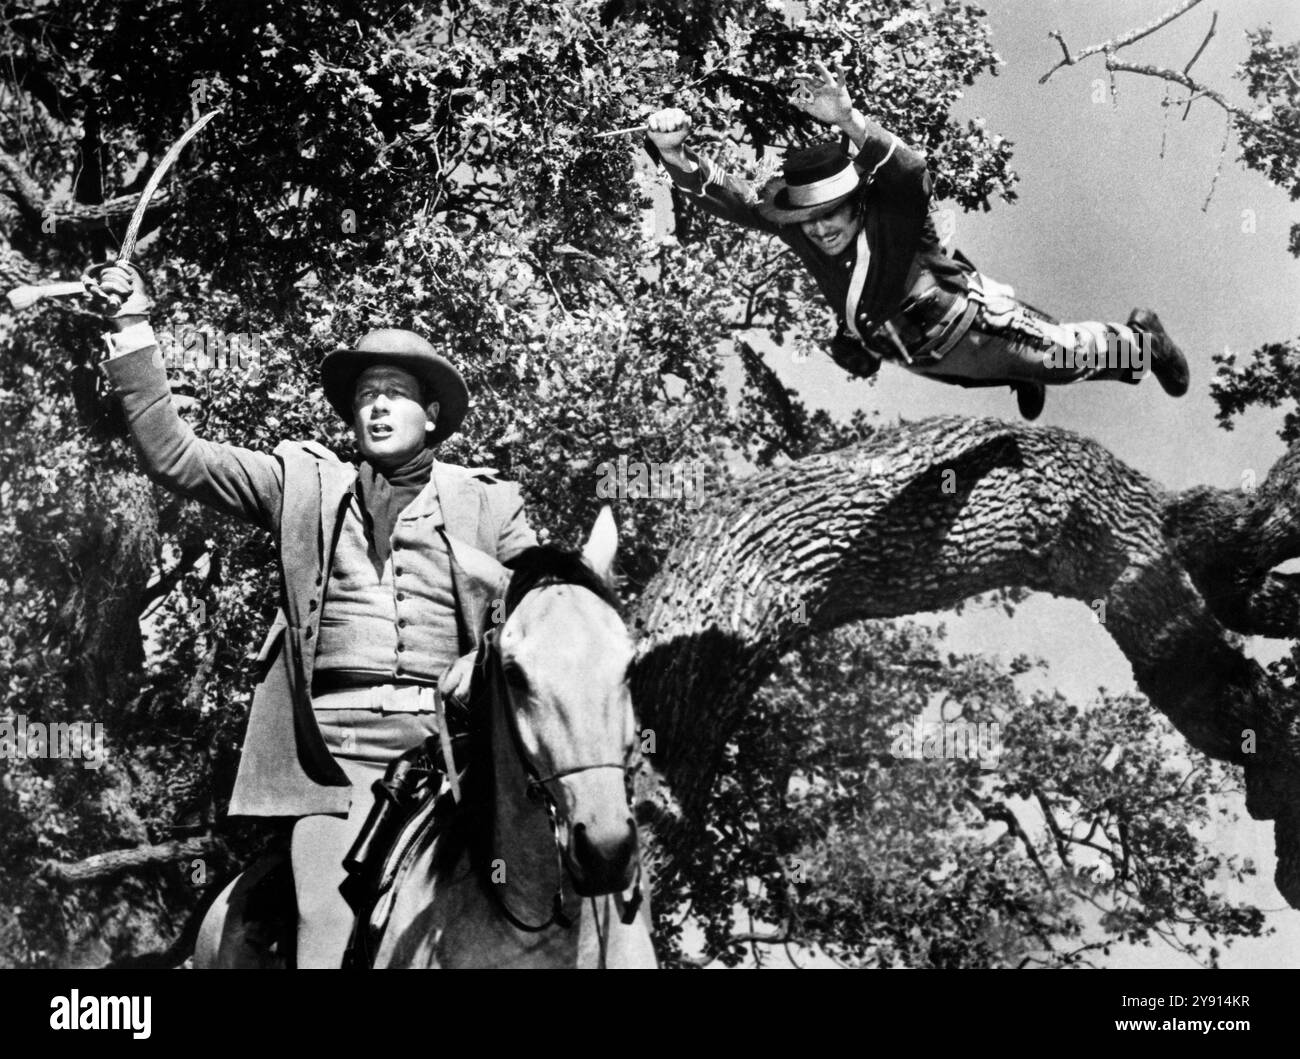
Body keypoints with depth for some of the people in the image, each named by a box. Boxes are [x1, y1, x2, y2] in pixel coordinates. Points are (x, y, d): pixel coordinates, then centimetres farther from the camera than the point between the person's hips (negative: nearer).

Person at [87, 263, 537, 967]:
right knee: (328, 939, -11)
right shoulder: (303, 481, 17)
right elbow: (175, 458, 12)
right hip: (331, 743, 0)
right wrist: (131, 333, 6)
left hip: (446, 738, 0)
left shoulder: (488, 503, 16)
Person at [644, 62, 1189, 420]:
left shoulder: (892, 214, -40)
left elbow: (911, 170, -61)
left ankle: (1139, 338, 48)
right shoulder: (794, 224, -27)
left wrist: (851, 122, -79)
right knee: (982, 376, 37)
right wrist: (675, 155, -58)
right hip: (912, 353, 5)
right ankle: (1024, 380, 70)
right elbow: (731, 199, -39)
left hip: (975, 326, -5)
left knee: (1070, 355, 19)